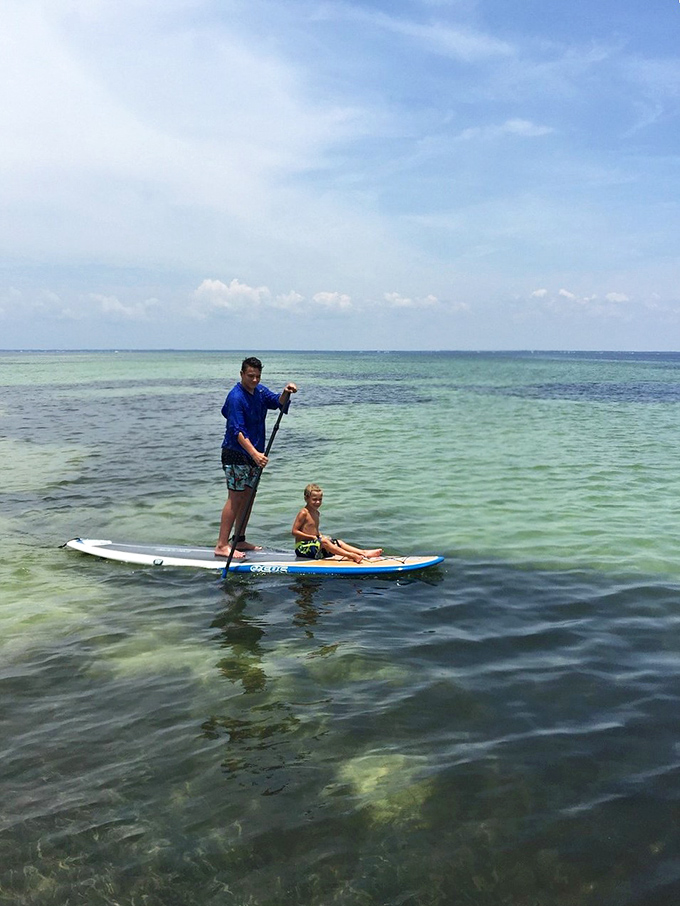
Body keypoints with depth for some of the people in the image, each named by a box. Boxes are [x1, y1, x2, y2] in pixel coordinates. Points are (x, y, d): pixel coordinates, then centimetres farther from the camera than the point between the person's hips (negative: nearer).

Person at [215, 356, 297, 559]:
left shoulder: (260, 391, 9)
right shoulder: (236, 397, -18)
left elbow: (278, 403, -3)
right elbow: (238, 431, -25)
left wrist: (285, 393, -24)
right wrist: (254, 453, -36)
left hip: (253, 454, 9)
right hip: (236, 454, -9)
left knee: (248, 497, 13)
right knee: (235, 498, -9)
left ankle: (239, 541, 23)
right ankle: (222, 546, -6)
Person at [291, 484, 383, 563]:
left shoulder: (316, 513, 14)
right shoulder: (303, 513, -13)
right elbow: (294, 532, -17)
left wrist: (320, 535, 4)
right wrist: (312, 537, -17)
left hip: (314, 544, 9)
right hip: (303, 547, -9)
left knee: (338, 543, -2)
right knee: (324, 542, -31)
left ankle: (364, 553, -14)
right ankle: (351, 556, -40)